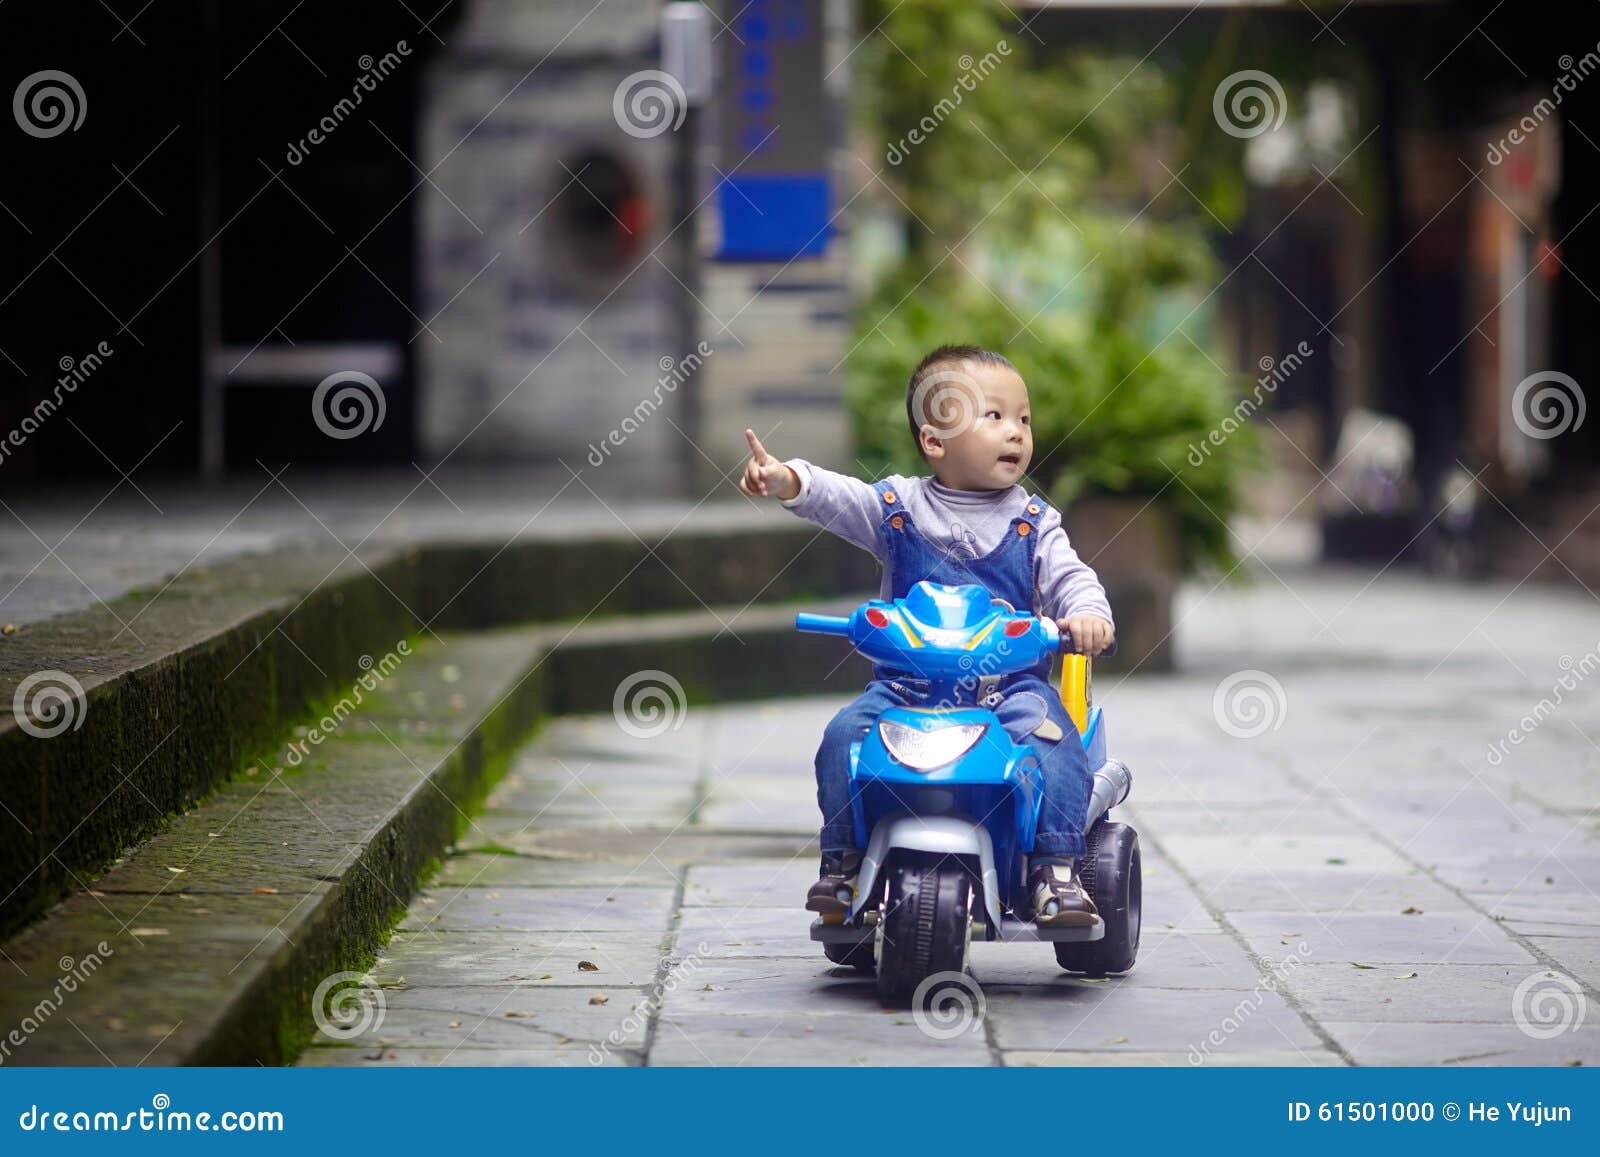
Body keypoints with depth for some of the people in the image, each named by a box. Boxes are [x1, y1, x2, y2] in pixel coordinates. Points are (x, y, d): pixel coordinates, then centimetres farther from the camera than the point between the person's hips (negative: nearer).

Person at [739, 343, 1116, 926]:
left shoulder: (1032, 522, 9)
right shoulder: (898, 506, 7)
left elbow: (1069, 577, 1)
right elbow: (836, 497, -4)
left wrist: (1086, 615, -23)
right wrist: (788, 479, -26)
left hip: (1012, 679, -1)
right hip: (907, 681, 1)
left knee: (1052, 741, -28)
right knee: (845, 735, -21)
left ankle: (1057, 869, -21)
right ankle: (841, 857, -5)